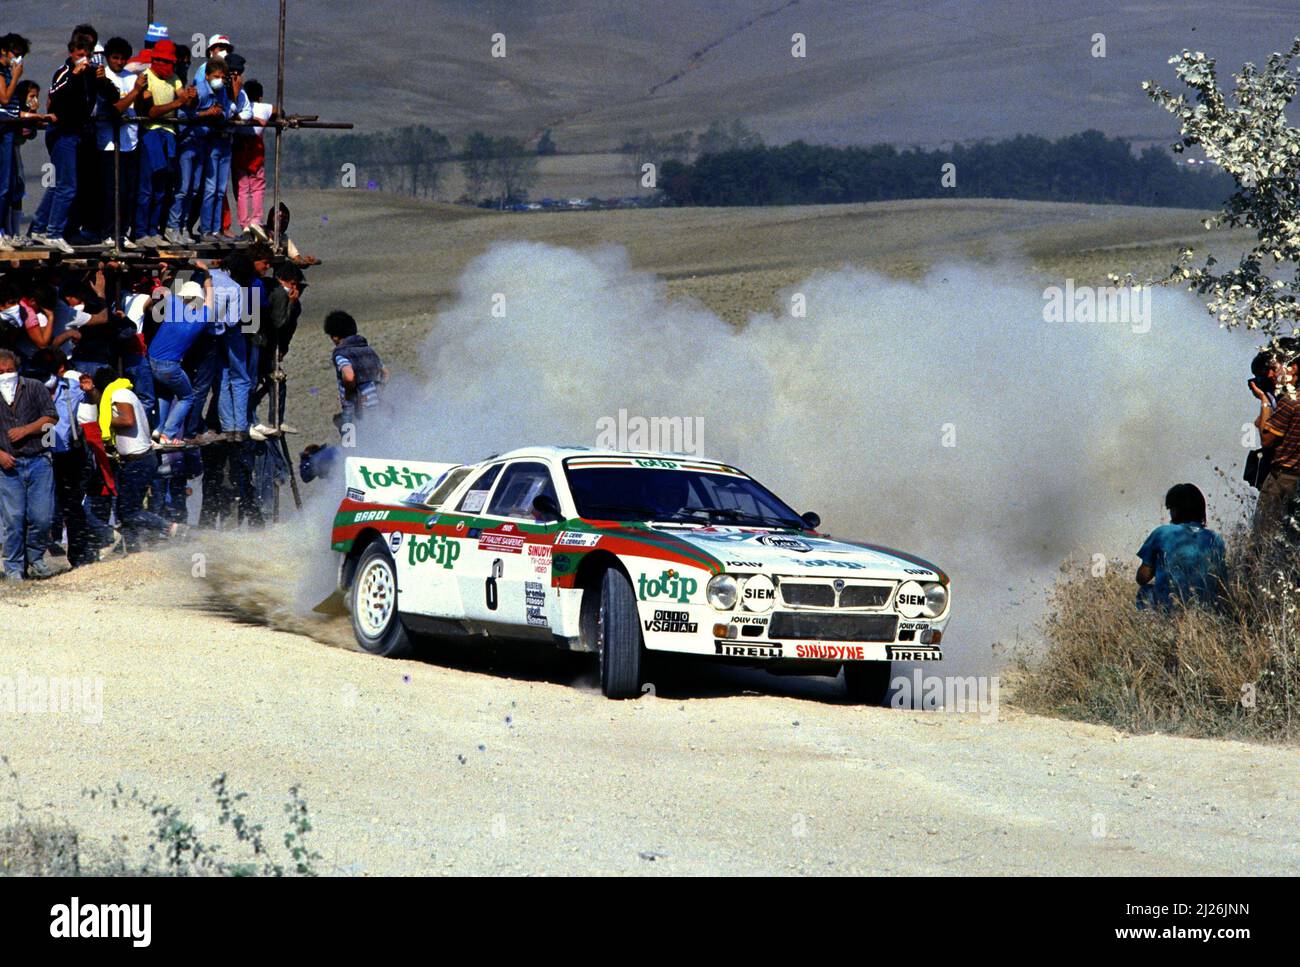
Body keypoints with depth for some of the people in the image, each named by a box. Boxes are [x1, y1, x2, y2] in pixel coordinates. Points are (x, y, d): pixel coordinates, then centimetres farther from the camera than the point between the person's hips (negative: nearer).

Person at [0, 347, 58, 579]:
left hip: (39, 461, 0)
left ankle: (35, 559, 17)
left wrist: (25, 430, -9)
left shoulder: (34, 388, 6)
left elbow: (51, 417, 3)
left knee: (42, 516, -3)